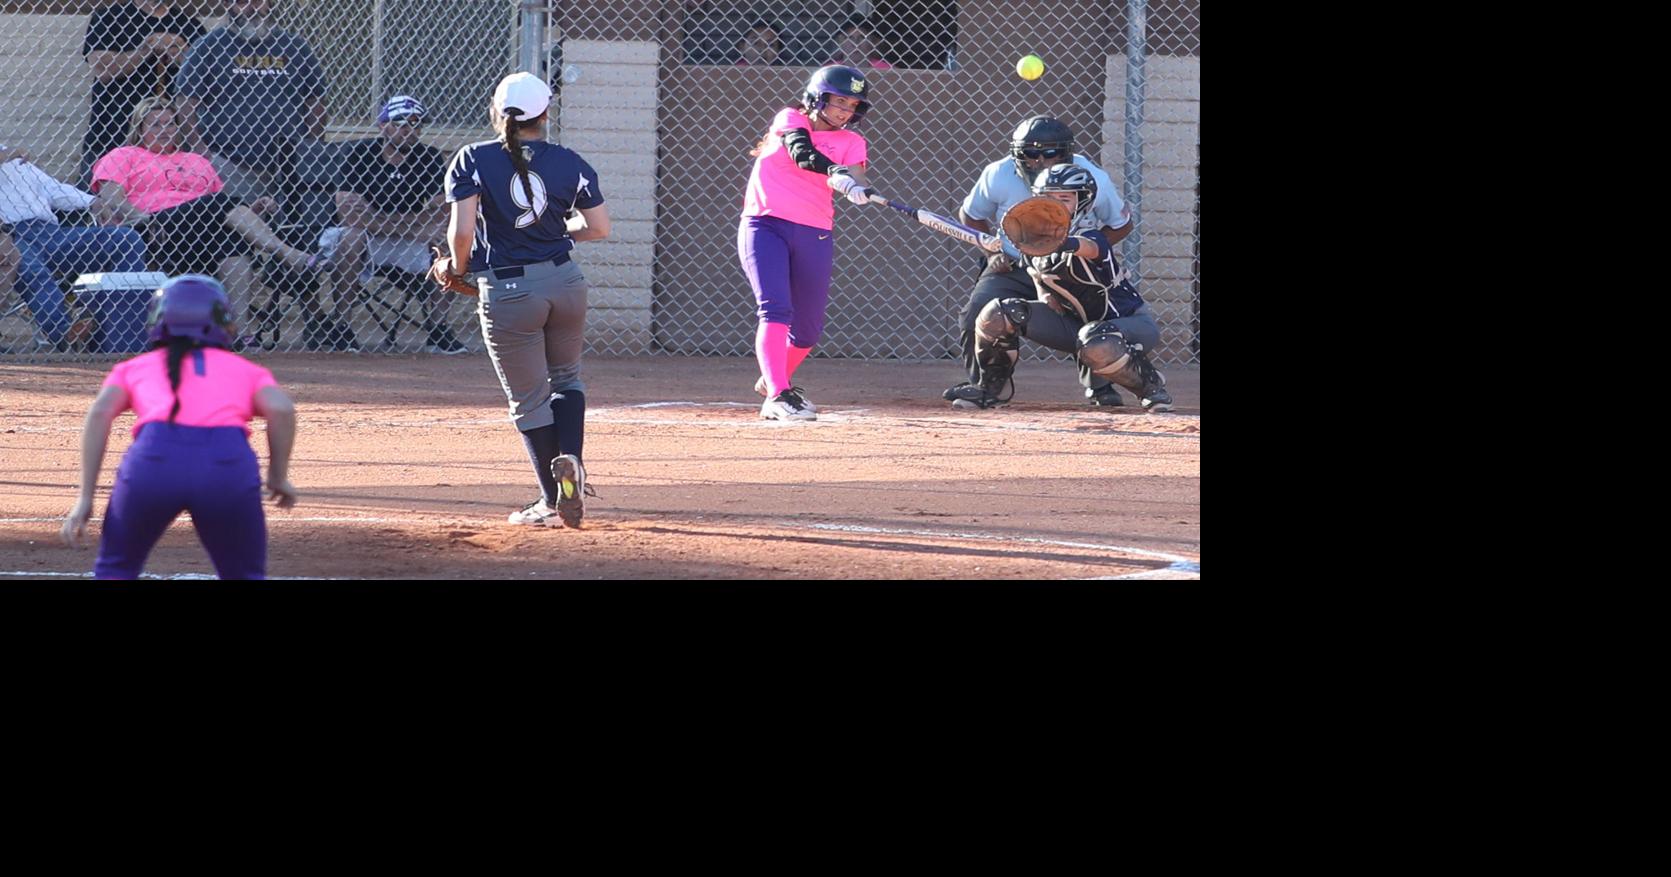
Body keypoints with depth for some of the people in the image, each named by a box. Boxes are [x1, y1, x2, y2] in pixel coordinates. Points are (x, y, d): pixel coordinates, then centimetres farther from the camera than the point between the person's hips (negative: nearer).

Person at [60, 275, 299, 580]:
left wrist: (85, 497, 9)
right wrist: (278, 477, 18)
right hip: (229, 462, 0)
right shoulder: (245, 369, 30)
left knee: (115, 569, 23)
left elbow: (100, 412, 11)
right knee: (244, 575, 21)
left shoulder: (134, 367, 30)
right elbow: (281, 408, 9)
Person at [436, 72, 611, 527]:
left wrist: (457, 266, 3)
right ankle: (570, 460, -2)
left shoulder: (473, 160, -8)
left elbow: (462, 230, -17)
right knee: (566, 378, 24)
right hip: (565, 281, 3)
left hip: (507, 293, -3)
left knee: (528, 400, 10)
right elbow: (598, 227, 2)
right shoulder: (568, 162, 0)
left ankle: (552, 500, 11)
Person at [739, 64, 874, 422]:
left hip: (814, 237, 4)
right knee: (775, 309, -21)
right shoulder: (790, 119, 4)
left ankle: (775, 380, 38)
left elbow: (854, 174, -11)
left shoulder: (851, 142, 10)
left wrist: (856, 186, -36)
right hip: (764, 227, -4)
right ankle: (777, 396, -29)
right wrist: (834, 172, -36)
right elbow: (801, 151, -18)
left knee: (808, 328, 11)